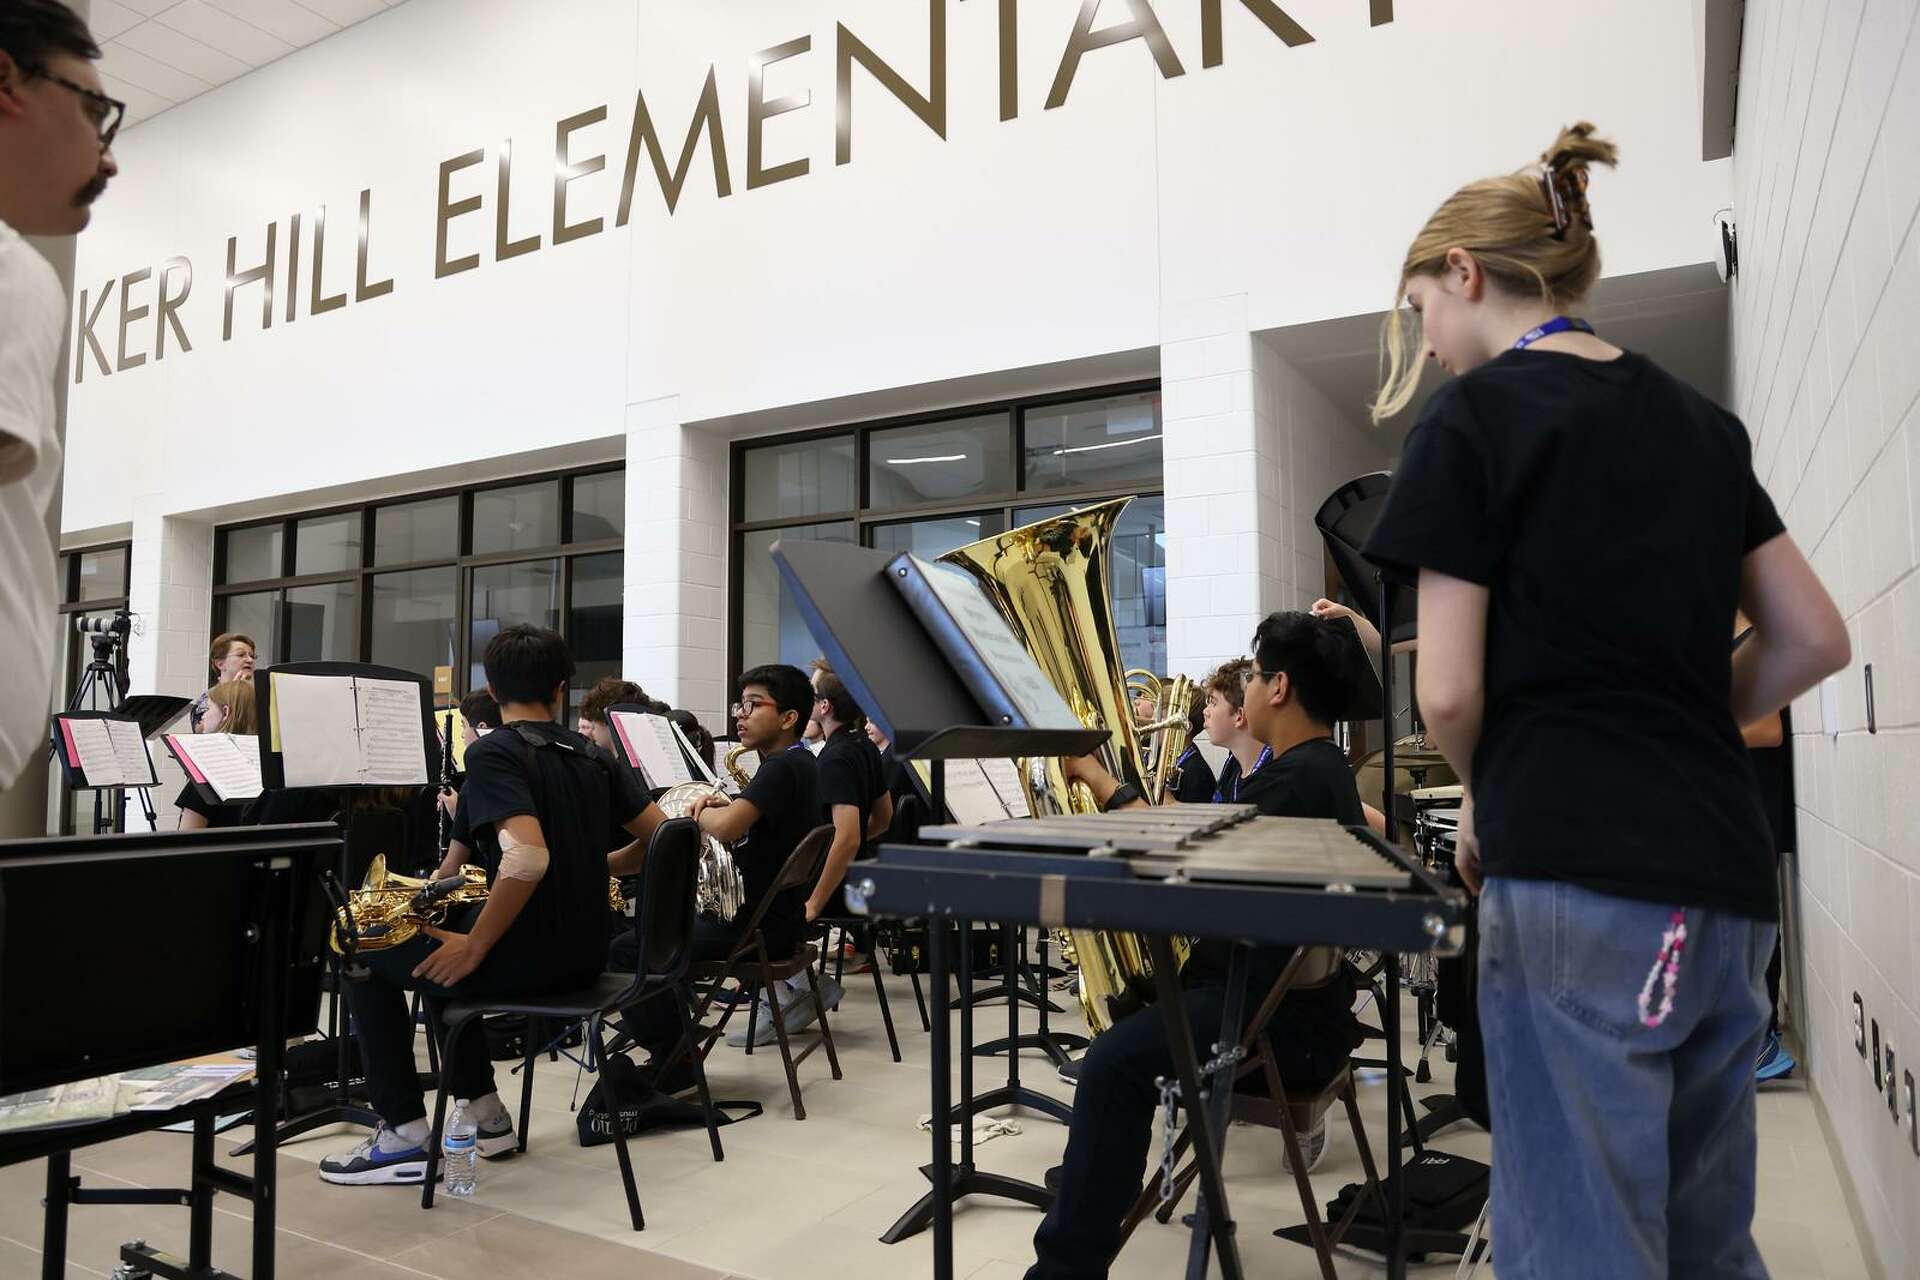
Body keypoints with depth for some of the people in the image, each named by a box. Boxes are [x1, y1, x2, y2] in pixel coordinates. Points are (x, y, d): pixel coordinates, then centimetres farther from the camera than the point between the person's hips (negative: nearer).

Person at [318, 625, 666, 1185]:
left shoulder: (493, 751, -13)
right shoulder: (591, 755, 7)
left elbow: (527, 858, -29)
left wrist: (473, 948, -18)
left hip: (525, 955, -7)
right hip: (584, 952, 7)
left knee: (365, 953, 14)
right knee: (442, 940, 31)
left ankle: (405, 1137, 13)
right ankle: (483, 1113, 30)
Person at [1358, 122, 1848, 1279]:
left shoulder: (1475, 416, -6)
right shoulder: (1696, 418, 15)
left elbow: (1450, 693, -11)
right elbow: (1815, 640, 16)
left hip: (1576, 873, -8)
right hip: (1724, 870, 8)